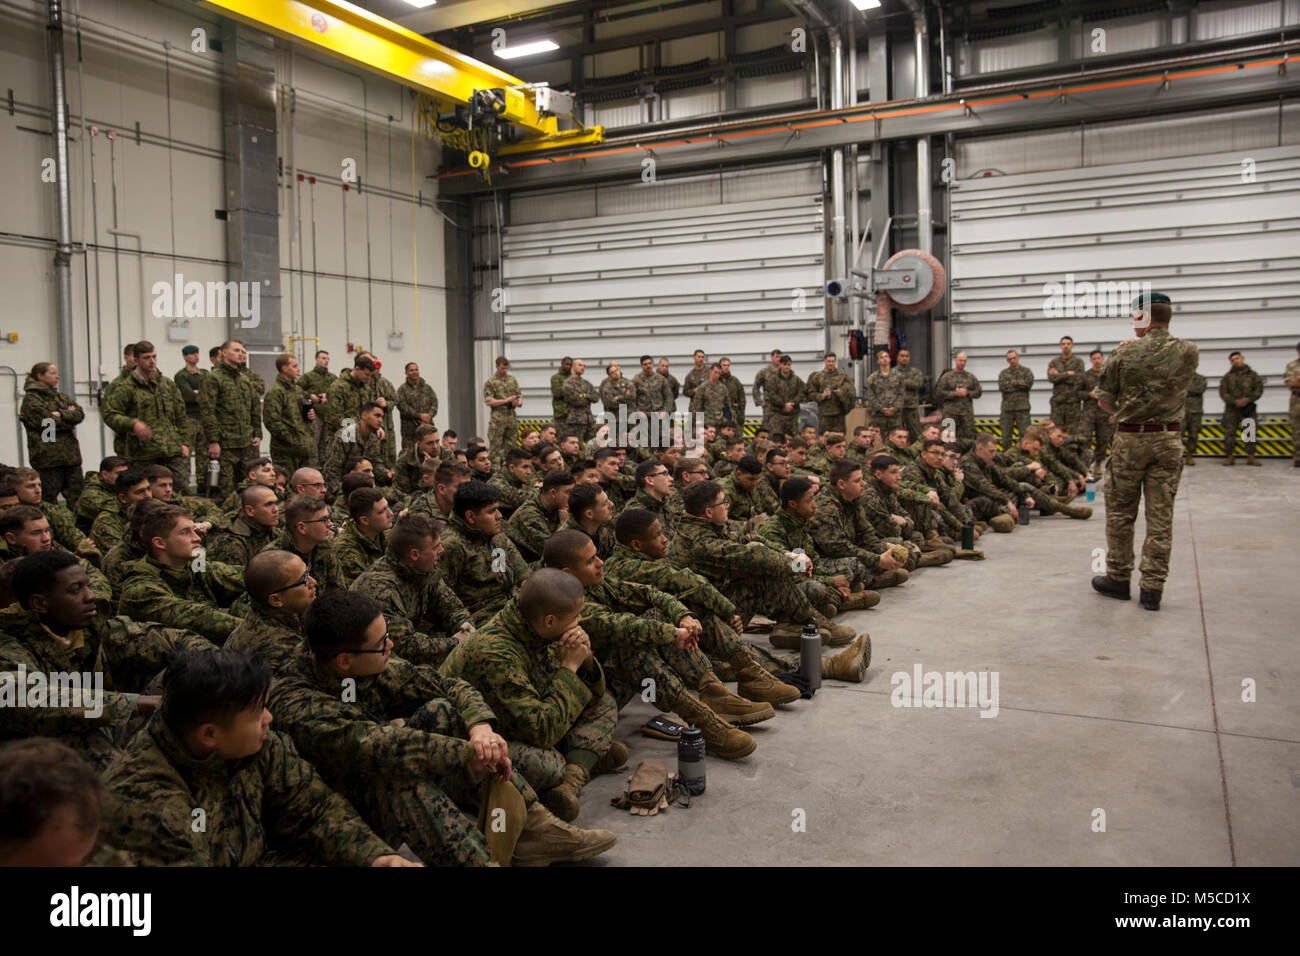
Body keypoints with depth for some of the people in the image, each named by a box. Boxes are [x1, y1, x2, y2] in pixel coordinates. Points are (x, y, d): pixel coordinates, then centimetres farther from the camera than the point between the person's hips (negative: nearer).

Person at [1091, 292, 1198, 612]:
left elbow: (1104, 400, -2)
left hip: (1130, 439, -2)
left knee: (1120, 512, 10)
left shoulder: (1125, 353, -8)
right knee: (1161, 516, 4)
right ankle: (1152, 589, 8)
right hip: (1169, 440, 2)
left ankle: (1118, 578, 18)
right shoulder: (1188, 353, 0)